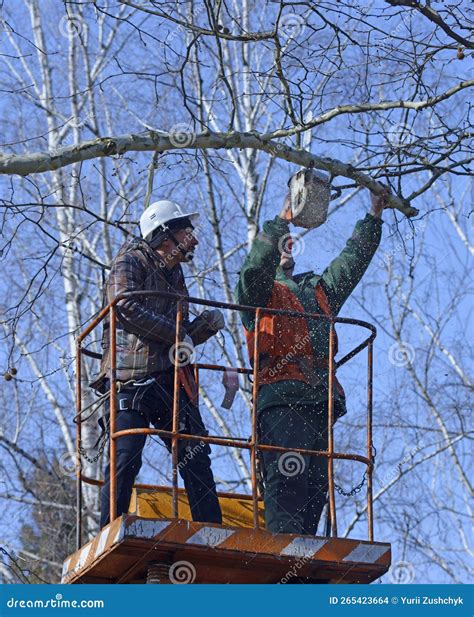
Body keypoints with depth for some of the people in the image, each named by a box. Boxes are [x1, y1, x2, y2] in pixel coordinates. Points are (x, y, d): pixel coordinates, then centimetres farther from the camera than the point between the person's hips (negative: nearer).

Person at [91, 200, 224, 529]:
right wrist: (176, 334, -12)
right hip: (131, 380, -7)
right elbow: (125, 306, -16)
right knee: (125, 459, -14)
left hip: (171, 382, 7)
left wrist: (206, 324, 6)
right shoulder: (131, 262, 3)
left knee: (196, 458, -1)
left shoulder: (174, 275, 26)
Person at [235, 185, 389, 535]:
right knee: (287, 481, -21)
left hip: (320, 402, 7)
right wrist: (282, 221, -15)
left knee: (316, 487, -1)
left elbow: (351, 263, 33)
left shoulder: (317, 289, 33)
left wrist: (374, 218, 29)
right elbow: (256, 267, -8)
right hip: (281, 399, -7)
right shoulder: (258, 292, 13)